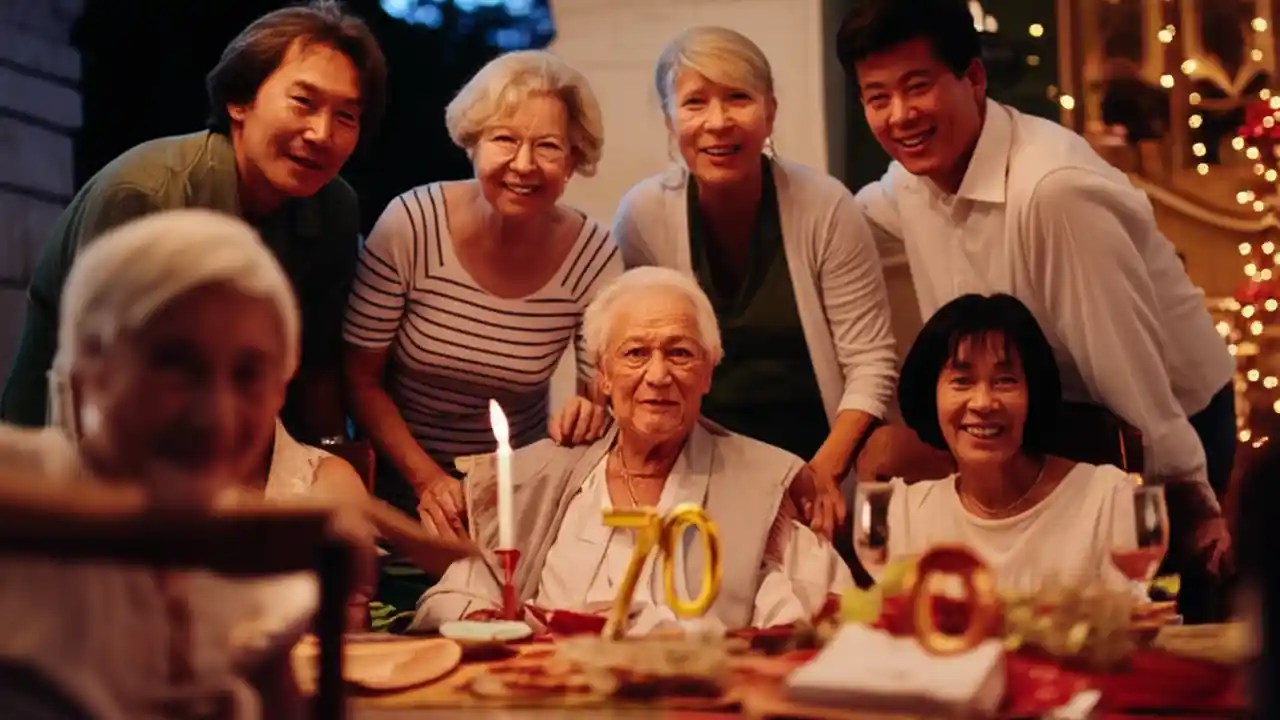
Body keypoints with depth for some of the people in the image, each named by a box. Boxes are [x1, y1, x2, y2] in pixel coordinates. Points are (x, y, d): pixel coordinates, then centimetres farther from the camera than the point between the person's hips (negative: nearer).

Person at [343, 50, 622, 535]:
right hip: (397, 494, -1)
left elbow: (604, 399, -1)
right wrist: (427, 480, -15)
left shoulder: (594, 259, -11)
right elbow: (359, 378, -5)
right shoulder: (410, 225, -13)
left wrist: (591, 416, -23)